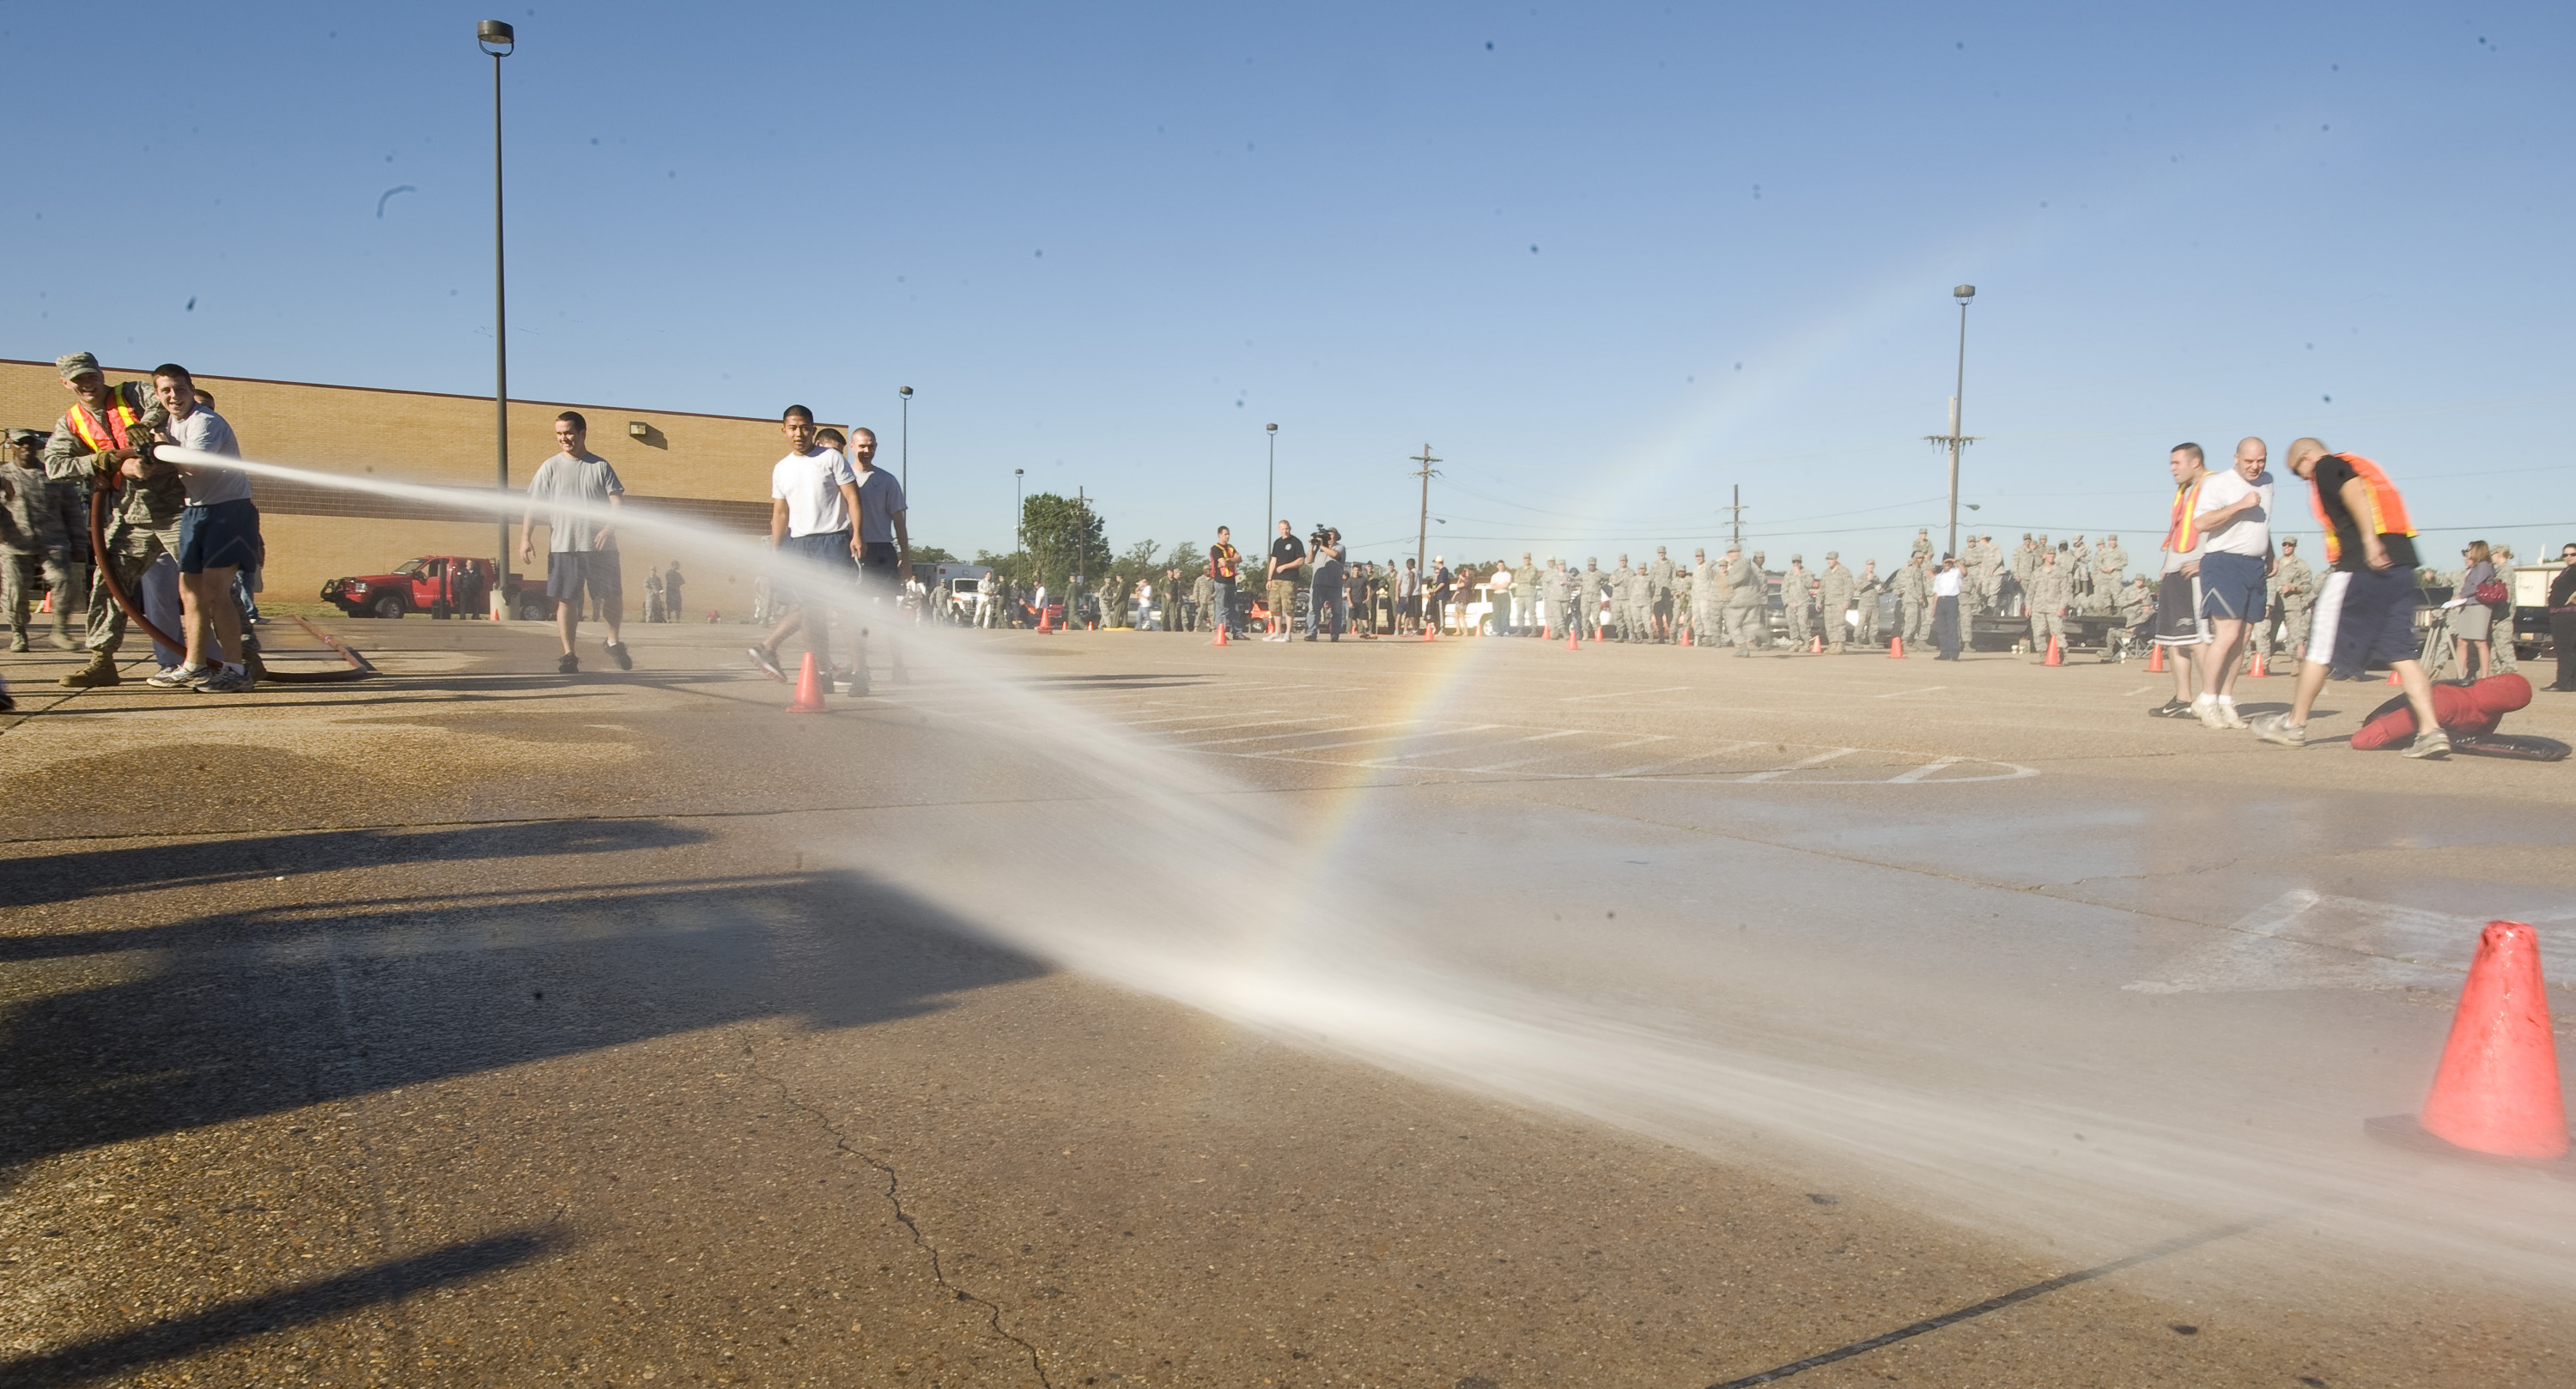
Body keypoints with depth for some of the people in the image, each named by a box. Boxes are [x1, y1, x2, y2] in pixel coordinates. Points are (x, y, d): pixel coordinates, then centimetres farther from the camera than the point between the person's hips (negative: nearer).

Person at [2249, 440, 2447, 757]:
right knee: (2401, 652, 5)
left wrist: (2369, 539, -27)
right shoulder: (2362, 465, 26)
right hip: (2400, 565, 8)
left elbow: (2353, 490, -19)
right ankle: (2431, 731, -7)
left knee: (2322, 648, 4)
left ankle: (2295, 724, 16)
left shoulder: (2326, 467, 0)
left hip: (2361, 565, -8)